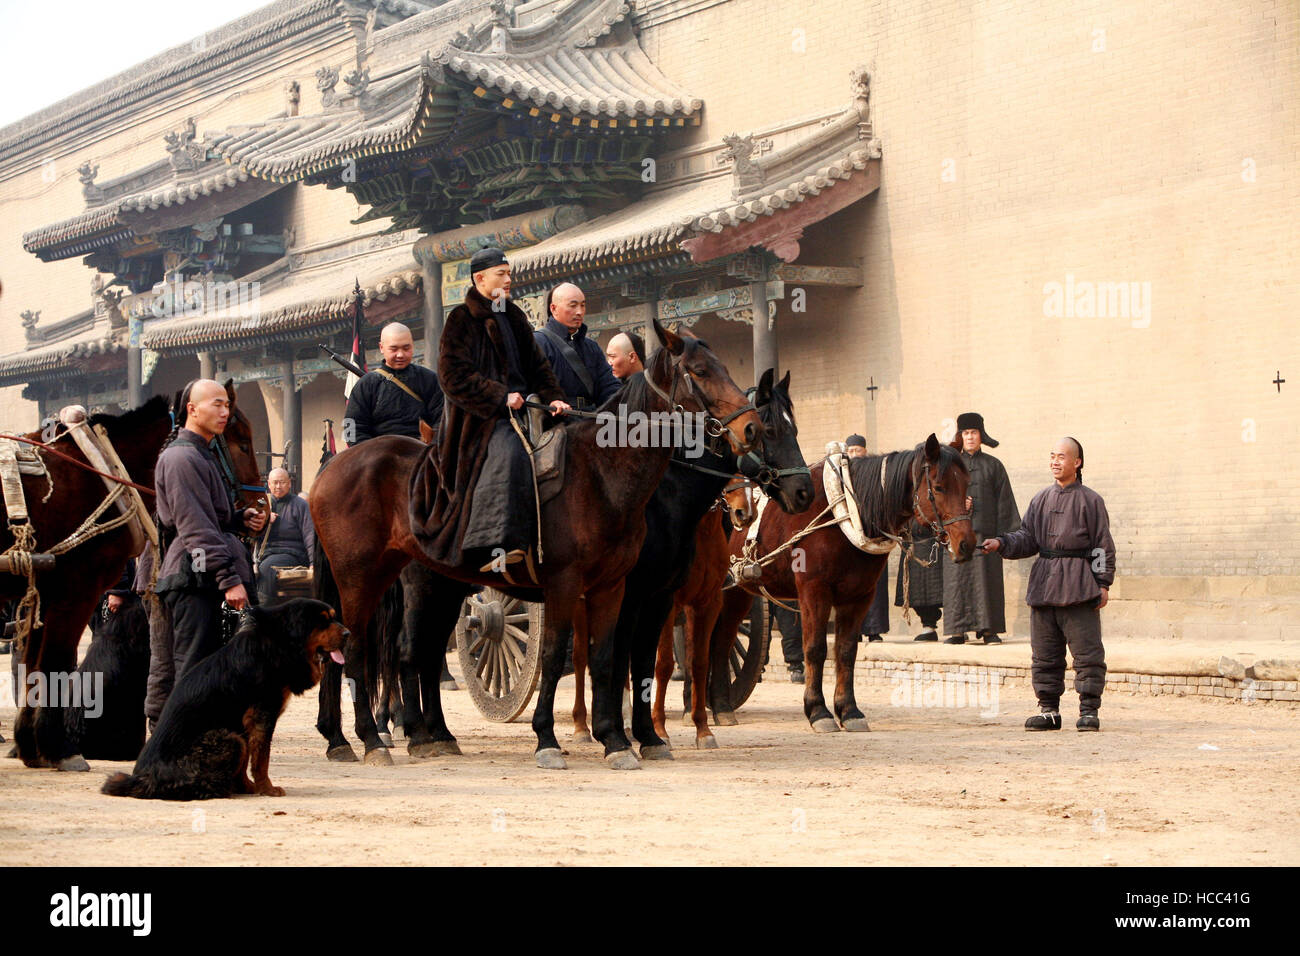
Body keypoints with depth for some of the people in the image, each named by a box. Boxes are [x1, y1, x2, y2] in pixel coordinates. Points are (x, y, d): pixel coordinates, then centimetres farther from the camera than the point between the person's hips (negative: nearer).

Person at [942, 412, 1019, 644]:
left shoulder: (993, 466, 10)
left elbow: (1004, 501, 6)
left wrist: (1004, 534, -3)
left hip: (985, 530, -1)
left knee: (986, 579, -2)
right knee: (956, 581, -3)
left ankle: (988, 629, 3)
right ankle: (956, 631, 1)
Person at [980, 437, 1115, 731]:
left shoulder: (1090, 500, -1)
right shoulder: (1041, 500, 13)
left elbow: (1103, 545, -2)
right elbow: (1028, 538, 12)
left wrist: (1103, 583, -7)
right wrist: (1001, 544, -5)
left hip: (1078, 586, -5)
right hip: (1044, 583, 5)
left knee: (1087, 652, -4)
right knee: (1044, 654, 8)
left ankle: (1089, 711, 1)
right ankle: (1049, 710, 16)